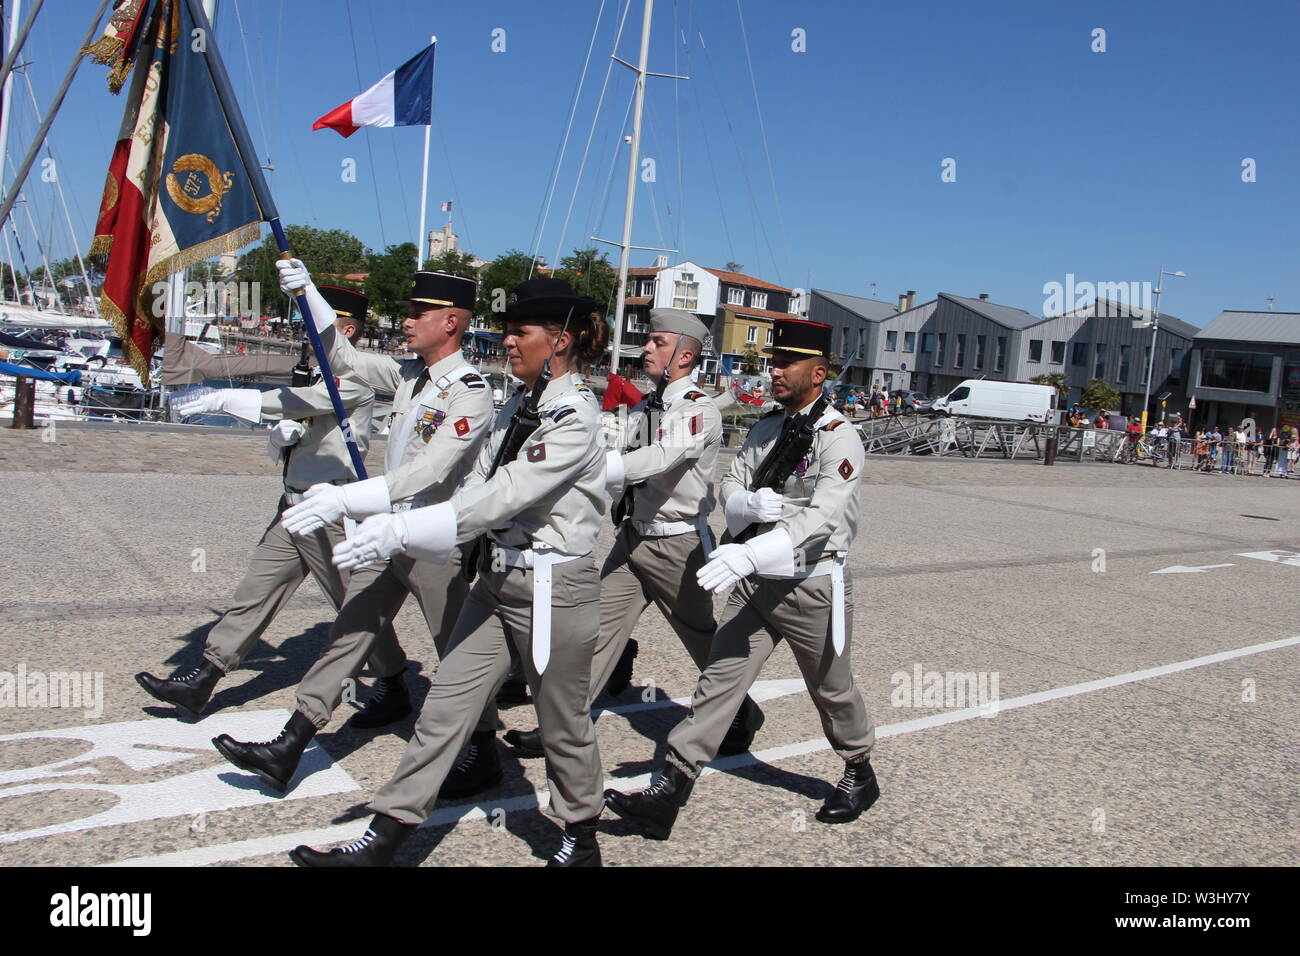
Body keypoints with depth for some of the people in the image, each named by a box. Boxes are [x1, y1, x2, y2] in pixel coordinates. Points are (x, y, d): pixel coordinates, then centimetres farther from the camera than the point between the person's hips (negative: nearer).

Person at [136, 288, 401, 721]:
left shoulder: (354, 379, -11)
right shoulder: (315, 375, 17)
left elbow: (294, 402, -24)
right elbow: (280, 446, 19)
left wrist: (221, 400, -20)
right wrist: (282, 435, -6)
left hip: (330, 513, -9)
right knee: (254, 592, 8)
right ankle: (199, 683, 12)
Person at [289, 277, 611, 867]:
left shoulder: (575, 416, -17)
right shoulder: (518, 407, 10)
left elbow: (501, 497, -25)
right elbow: (476, 487, 6)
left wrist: (398, 532, -26)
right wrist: (398, 530, -7)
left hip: (553, 587, -8)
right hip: (497, 579, 8)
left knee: (563, 724, 10)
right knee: (444, 708, 8)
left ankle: (581, 840, 33)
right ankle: (383, 841, 17)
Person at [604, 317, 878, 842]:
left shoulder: (839, 438, -16)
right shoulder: (764, 429, 6)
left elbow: (822, 517, -27)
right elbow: (729, 486, 4)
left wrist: (750, 553, -40)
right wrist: (749, 504, -22)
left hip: (812, 586, -5)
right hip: (756, 582, 5)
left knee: (832, 689, 15)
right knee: (719, 678, -1)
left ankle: (860, 774, 41)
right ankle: (667, 795, 0)